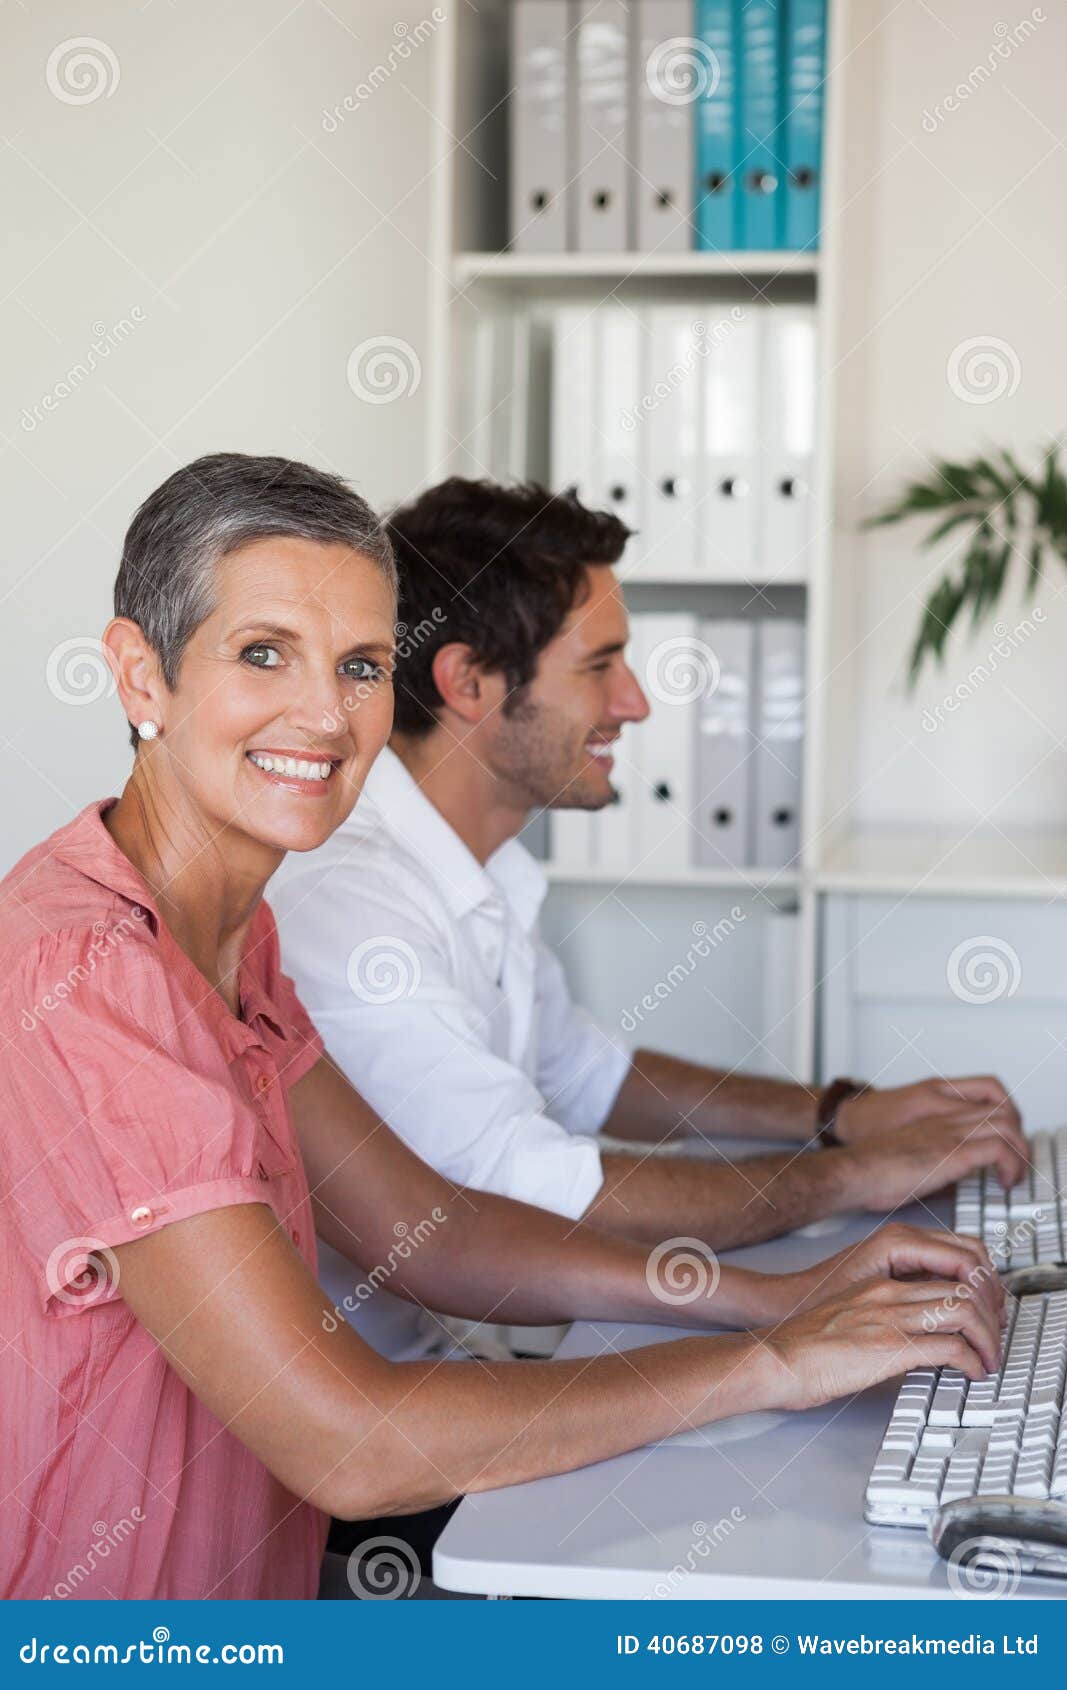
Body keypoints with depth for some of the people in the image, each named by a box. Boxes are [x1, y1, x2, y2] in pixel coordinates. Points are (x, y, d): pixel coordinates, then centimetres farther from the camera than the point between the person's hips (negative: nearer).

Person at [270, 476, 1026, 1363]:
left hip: (452, 1349, 9)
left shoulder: (480, 878, 8)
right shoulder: (344, 900, -24)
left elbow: (579, 1073, 23)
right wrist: (853, 1174, -16)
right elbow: (542, 1198, -27)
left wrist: (840, 1113, 10)